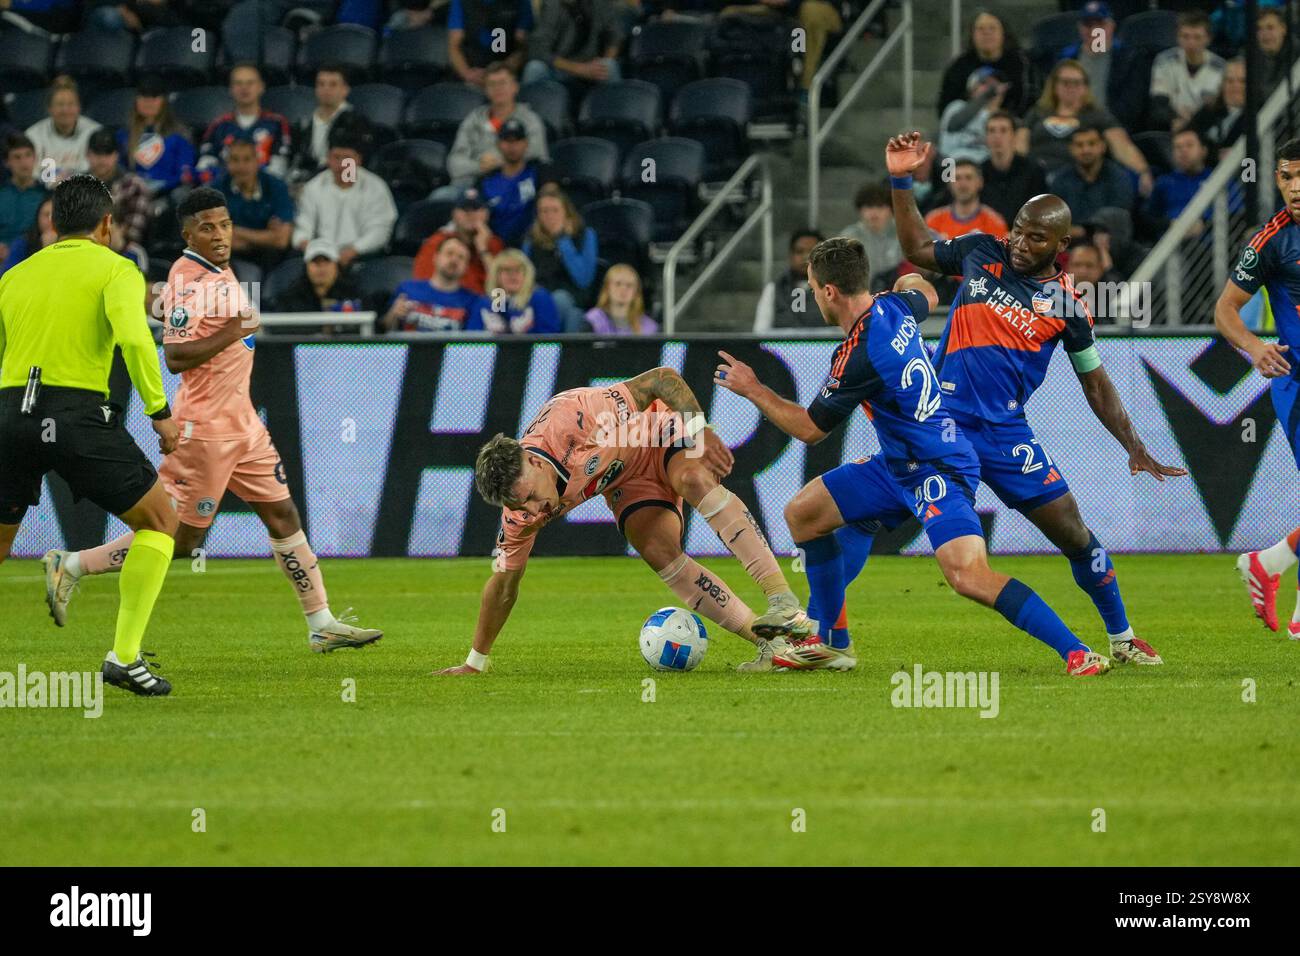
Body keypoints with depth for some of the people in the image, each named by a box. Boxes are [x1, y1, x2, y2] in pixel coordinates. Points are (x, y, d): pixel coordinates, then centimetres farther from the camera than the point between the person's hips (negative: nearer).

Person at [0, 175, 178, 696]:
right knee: (159, 521, 12)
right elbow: (133, 337, -13)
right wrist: (159, 412, -7)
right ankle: (124, 655, 1)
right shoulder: (115, 269, 6)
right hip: (79, 413, -4)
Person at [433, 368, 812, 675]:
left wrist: (700, 433, -34)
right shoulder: (519, 517, -21)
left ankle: (785, 604, -41)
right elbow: (504, 584, -7)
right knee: (658, 551, -23)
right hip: (625, 482, 4)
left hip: (663, 437, -4)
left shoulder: (568, 419, -38)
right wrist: (474, 664, -4)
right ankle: (765, 640, -21)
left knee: (697, 481, -35)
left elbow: (664, 380, -30)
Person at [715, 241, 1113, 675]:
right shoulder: (893, 307, -2)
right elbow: (926, 294, 26)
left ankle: (1076, 652, -24)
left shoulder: (858, 357, -25)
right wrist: (906, 283, 47)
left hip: (938, 472, -10)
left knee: (968, 576, -27)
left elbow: (809, 429, -10)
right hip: (899, 465, 10)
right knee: (802, 513, 13)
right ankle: (831, 643, 23)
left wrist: (752, 389, 1)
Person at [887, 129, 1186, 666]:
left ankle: (1121, 640, 22)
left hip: (1006, 432, 0)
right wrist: (900, 182, 9)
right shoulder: (982, 254, 1)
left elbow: (1095, 384, 10)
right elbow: (917, 249, 19)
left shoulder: (1066, 305, 0)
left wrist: (1135, 449, 5)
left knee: (1074, 536, 3)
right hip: (942, 421, 0)